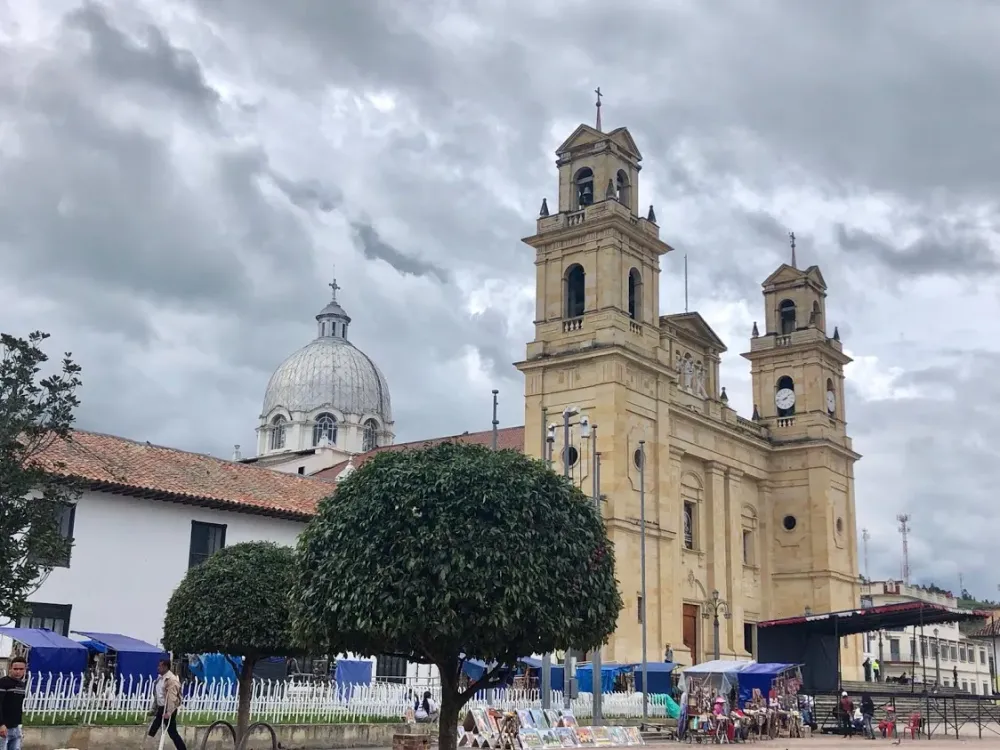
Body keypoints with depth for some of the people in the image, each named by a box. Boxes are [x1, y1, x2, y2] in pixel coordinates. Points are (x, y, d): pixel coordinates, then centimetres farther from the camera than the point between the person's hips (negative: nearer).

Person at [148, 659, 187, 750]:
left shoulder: (171, 680, -19)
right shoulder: (160, 678, 11)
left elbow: (172, 698, -25)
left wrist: (169, 712, -28)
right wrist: (154, 709, 19)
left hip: (168, 709, -9)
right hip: (160, 708, 9)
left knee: (172, 732, -4)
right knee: (152, 730, 10)